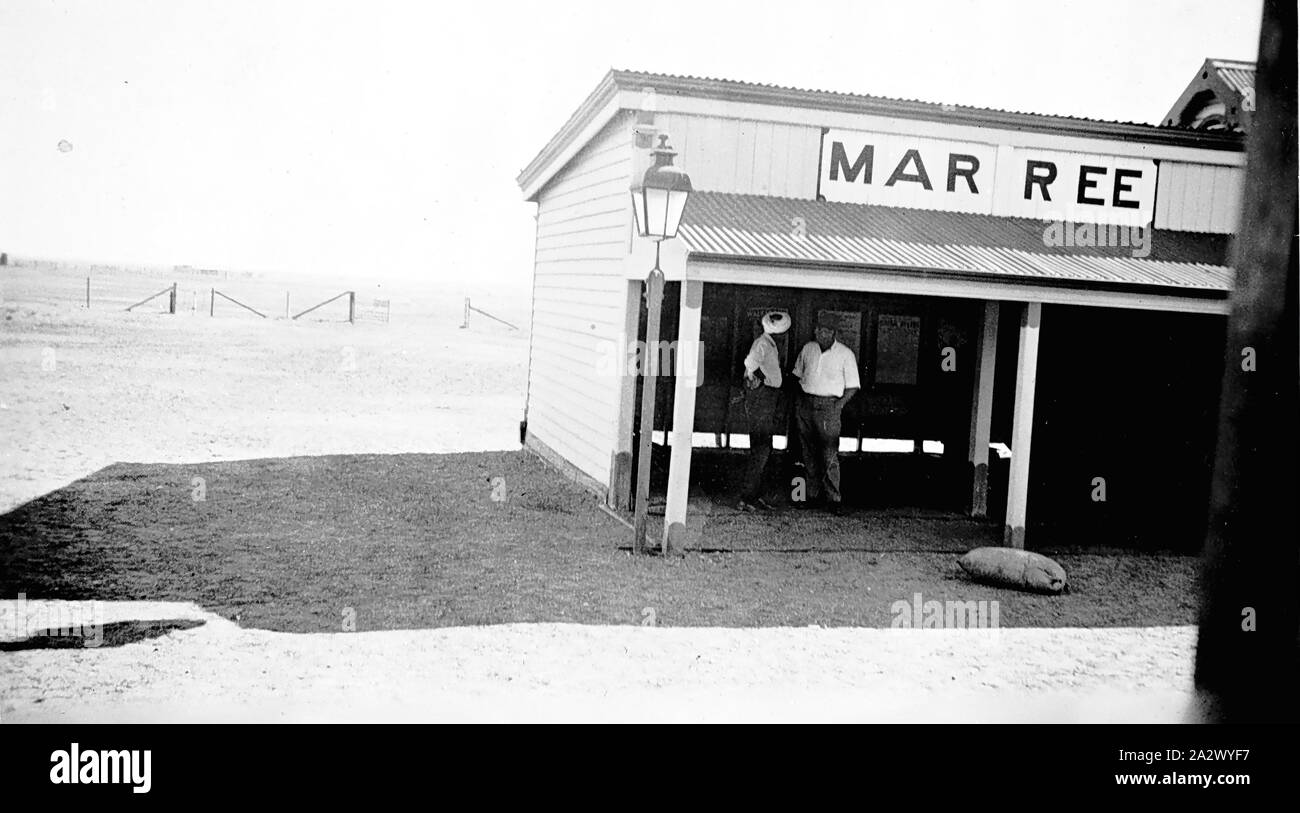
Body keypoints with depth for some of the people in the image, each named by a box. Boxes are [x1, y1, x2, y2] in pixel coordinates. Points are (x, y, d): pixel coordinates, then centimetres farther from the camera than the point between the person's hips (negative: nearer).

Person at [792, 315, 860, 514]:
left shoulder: (845, 354, -1)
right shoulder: (807, 349, 9)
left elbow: (853, 386, 2)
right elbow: (798, 374, 22)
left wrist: (840, 403, -12)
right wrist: (799, 396, 8)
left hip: (828, 406, -4)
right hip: (805, 405, 4)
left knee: (830, 454, -8)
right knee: (809, 453, 7)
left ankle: (833, 498, -4)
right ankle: (812, 494, 15)